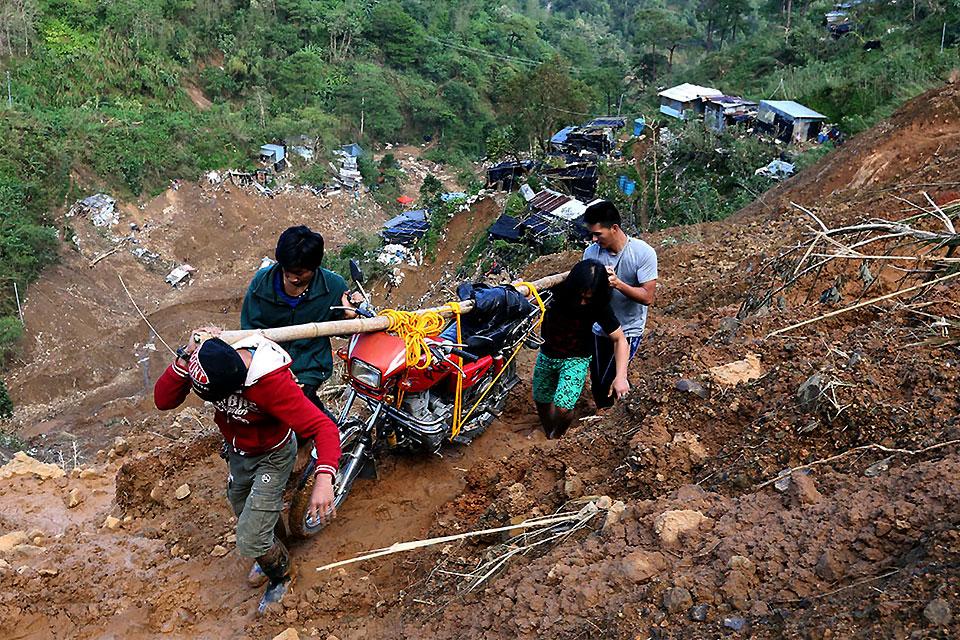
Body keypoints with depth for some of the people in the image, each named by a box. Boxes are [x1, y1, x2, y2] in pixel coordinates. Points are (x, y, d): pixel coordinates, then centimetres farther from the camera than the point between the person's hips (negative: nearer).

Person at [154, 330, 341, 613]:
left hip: (271, 456, -6)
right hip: (238, 450, 6)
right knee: (244, 514, 28)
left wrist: (324, 478, -59)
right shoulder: (211, 363, -28)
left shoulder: (273, 383, -42)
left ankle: (279, 576, 29)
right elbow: (163, 401, -28)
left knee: (249, 541, -6)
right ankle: (269, 553, 61)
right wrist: (185, 356, -43)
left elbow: (324, 428, -43)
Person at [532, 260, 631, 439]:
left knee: (563, 407, -17)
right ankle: (548, 437, 48)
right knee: (541, 401, 18)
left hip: (576, 359, -2)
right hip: (547, 355, 3)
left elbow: (620, 339, -19)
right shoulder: (556, 290, -25)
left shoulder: (599, 306, -25)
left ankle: (557, 437, 18)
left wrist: (621, 376, -30)